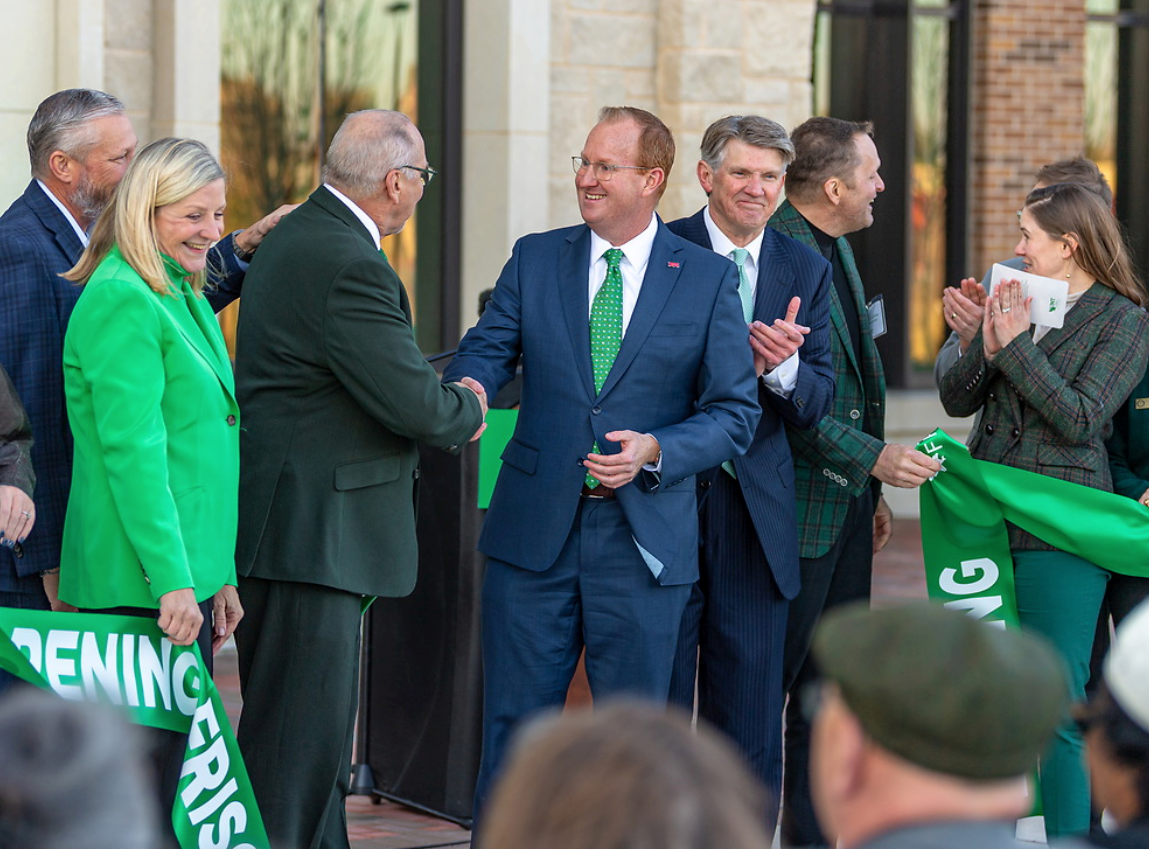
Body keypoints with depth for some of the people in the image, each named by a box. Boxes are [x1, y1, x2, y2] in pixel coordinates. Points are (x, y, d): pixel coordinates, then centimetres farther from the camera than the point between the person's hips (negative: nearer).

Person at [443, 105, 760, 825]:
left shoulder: (709, 279, 1)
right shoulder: (535, 259, 8)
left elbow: (734, 413, 0)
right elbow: (487, 351, 2)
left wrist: (654, 450, -16)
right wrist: (468, 389, -23)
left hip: (643, 541, -1)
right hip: (536, 530, 2)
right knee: (515, 722, 4)